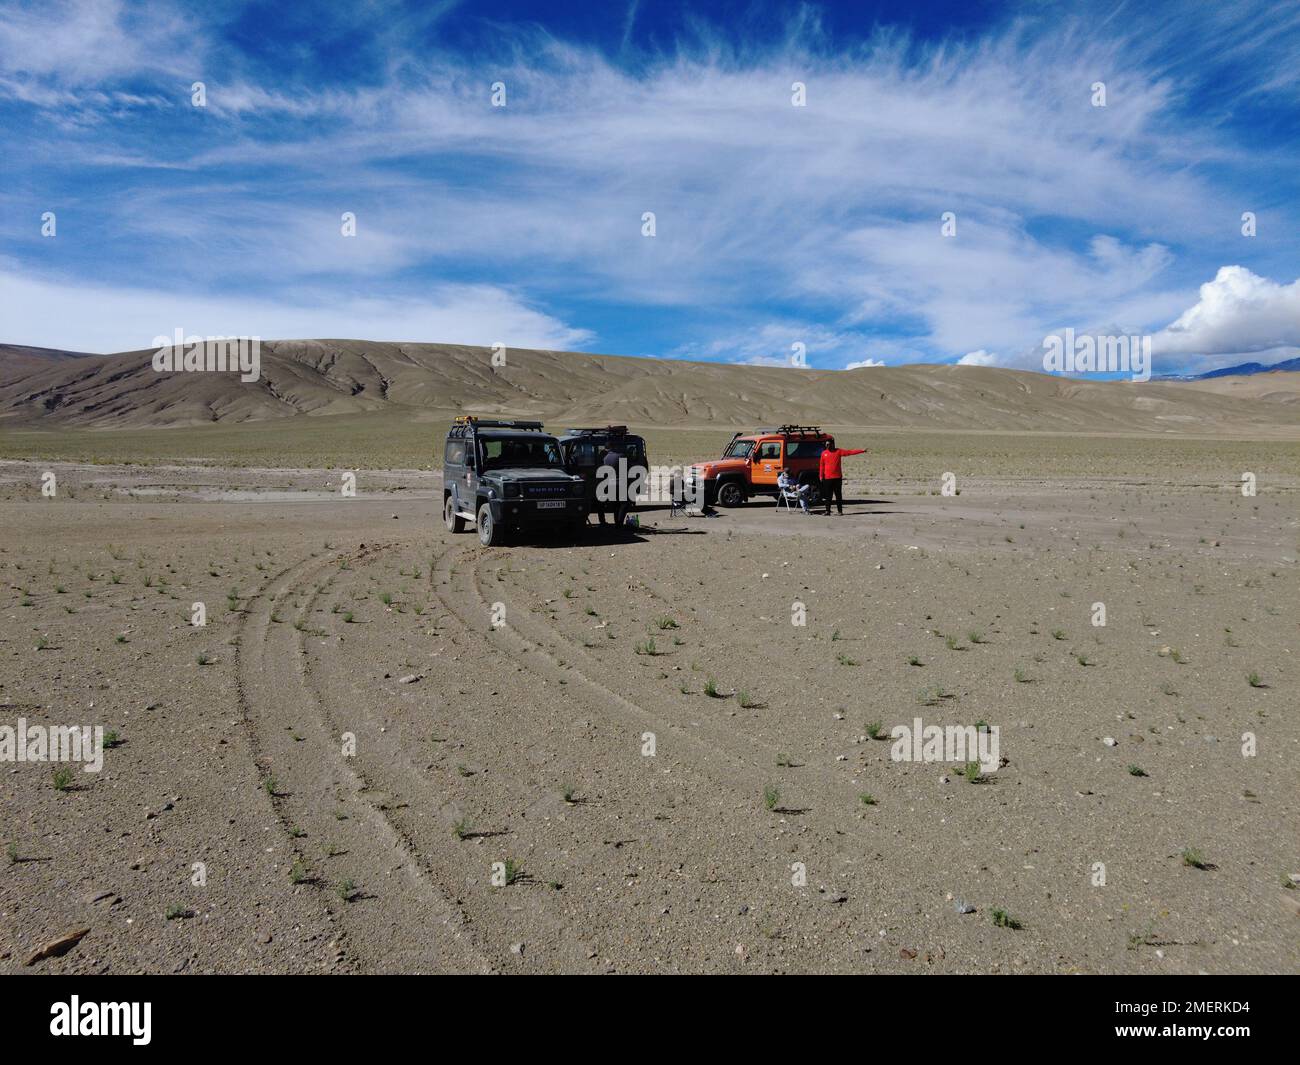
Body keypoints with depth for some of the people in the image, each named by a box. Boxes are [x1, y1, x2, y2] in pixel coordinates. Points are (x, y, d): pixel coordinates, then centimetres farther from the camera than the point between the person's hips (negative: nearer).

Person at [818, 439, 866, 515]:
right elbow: (821, 465, 7)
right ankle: (827, 511, 7)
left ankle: (840, 511, 7)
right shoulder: (824, 453, 6)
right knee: (828, 496, 2)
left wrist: (862, 450, -10)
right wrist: (821, 476, 2)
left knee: (838, 495, 2)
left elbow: (850, 451, -3)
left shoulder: (838, 451, 3)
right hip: (827, 478, 1)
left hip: (837, 477, -1)